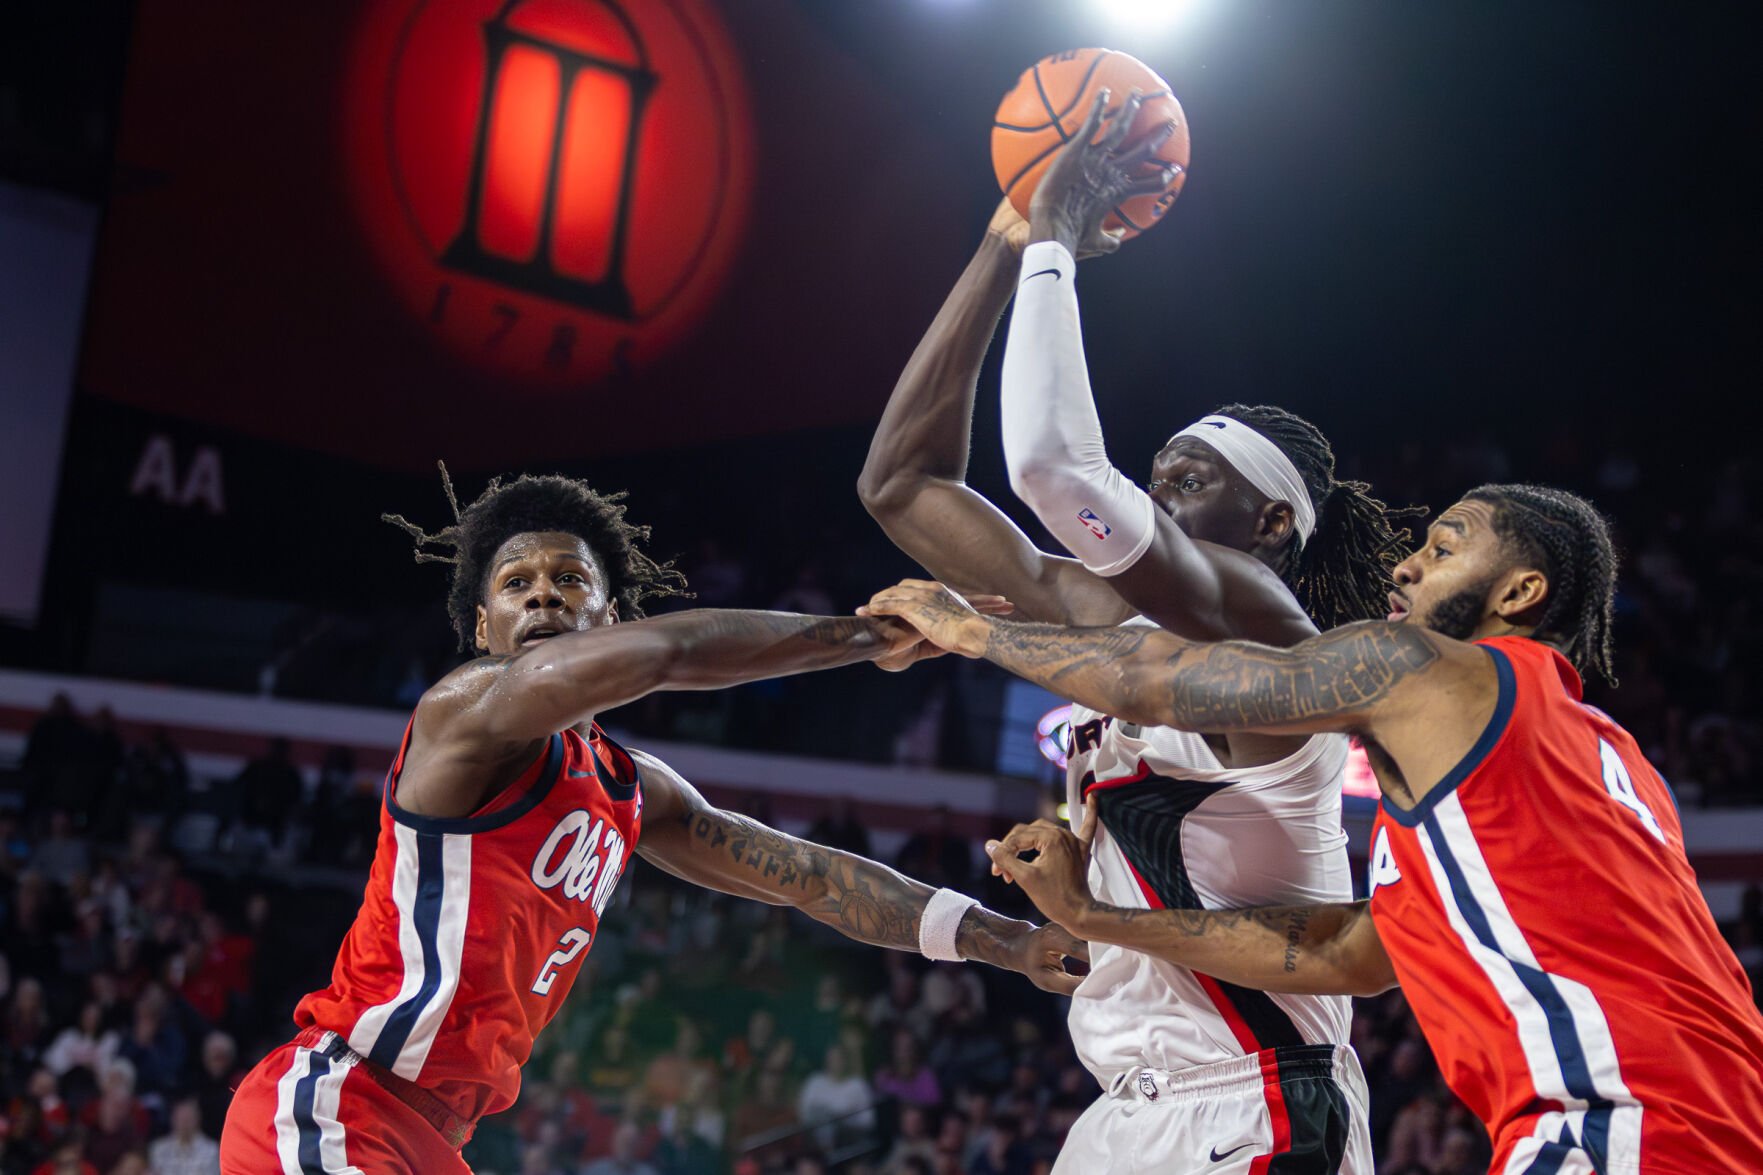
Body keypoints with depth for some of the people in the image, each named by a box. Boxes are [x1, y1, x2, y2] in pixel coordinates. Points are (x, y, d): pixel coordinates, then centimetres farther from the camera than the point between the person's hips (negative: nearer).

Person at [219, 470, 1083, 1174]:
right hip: (327, 1105, -9)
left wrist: (1002, 940, 6)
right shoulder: (468, 708, -11)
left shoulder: (633, 794, 16)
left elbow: (810, 876, 16)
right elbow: (659, 651, -27)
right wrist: (865, 636, -19)